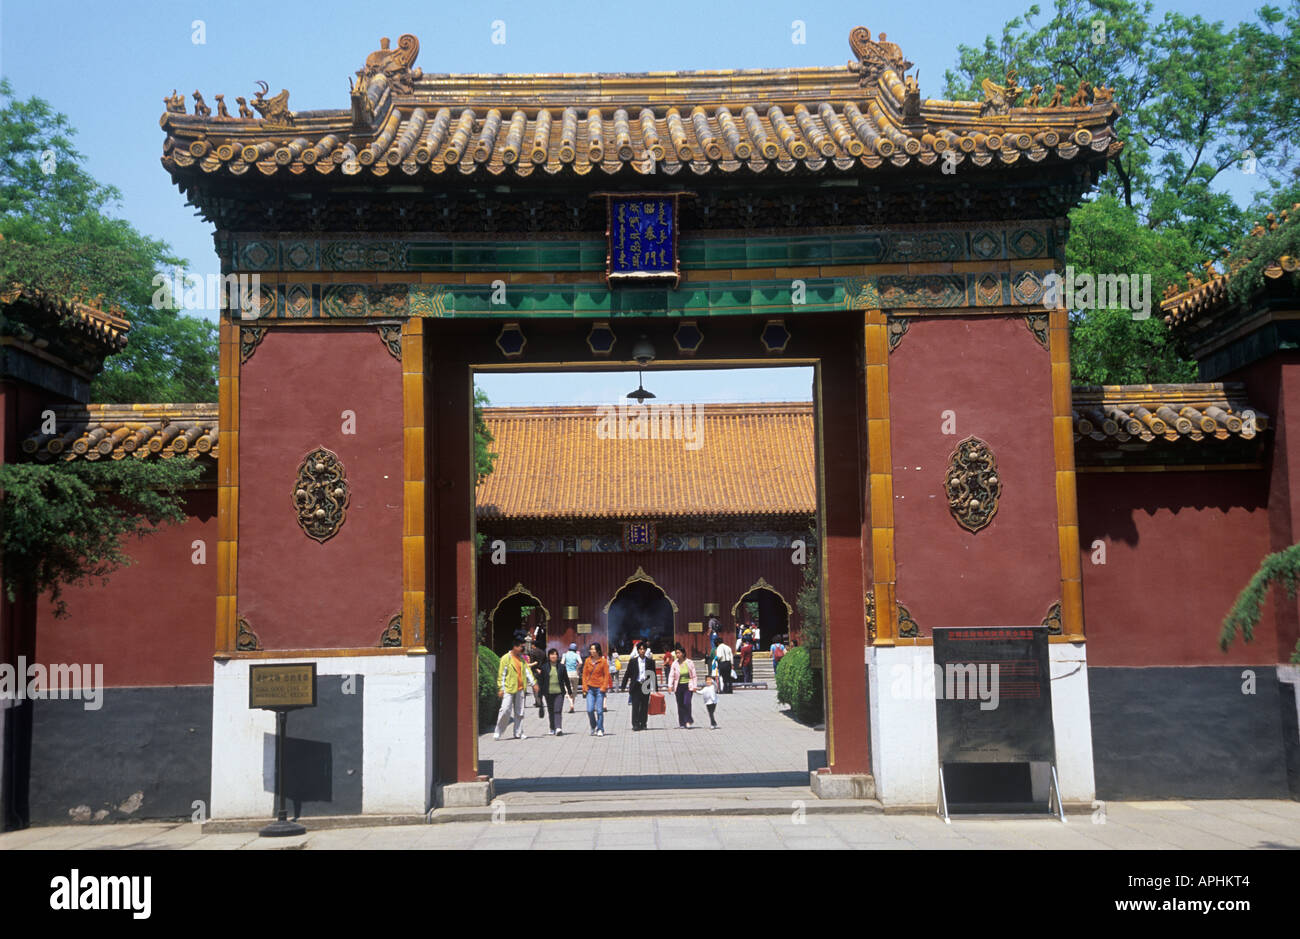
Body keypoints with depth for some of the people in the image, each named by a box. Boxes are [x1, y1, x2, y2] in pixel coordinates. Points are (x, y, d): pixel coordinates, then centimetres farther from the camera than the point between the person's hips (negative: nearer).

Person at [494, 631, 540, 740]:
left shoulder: (521, 658, 12)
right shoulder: (506, 658, -6)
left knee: (519, 712, 8)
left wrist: (533, 683, 7)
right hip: (509, 688, -6)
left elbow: (527, 671, 14)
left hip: (520, 688, 6)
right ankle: (498, 732, -2)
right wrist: (501, 688, -9)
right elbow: (501, 674, -6)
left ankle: (518, 733, 14)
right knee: (505, 710, -12)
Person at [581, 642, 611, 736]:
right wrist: (585, 687, 2)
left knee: (599, 710, -3)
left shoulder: (603, 661, -1)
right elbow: (584, 674, 11)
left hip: (600, 688, -2)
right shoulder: (588, 661, 7)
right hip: (590, 688, 2)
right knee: (590, 710, -5)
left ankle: (600, 730, 7)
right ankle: (593, 727, 16)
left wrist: (604, 687, -8)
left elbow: (606, 675, 0)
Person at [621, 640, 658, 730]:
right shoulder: (633, 661, 3)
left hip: (646, 686, 1)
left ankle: (643, 724, 14)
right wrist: (623, 686, 3)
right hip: (636, 686, -1)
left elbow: (653, 675, 8)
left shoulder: (650, 661, 5)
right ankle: (635, 724, -2)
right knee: (635, 706, -5)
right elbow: (627, 674, 6)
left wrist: (655, 688, 6)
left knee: (645, 706, 5)